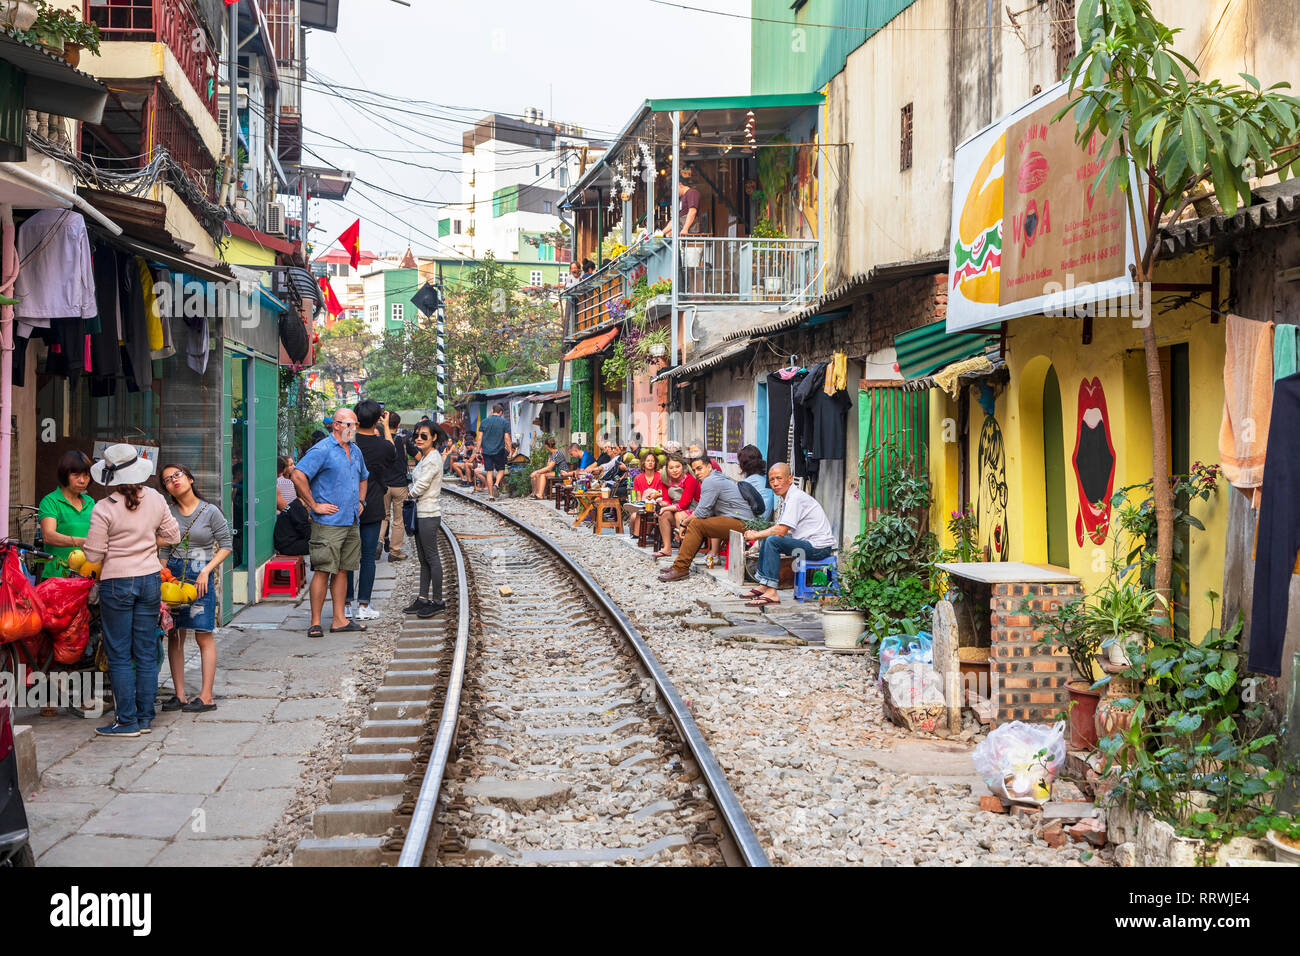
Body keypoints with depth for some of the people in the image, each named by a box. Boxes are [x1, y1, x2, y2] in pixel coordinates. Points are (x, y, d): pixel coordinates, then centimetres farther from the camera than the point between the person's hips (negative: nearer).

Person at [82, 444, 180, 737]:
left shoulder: (103, 509, -15)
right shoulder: (155, 500, -1)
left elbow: (94, 554, -11)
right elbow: (172, 536, 9)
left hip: (116, 583, -5)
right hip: (150, 580, 5)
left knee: (119, 655, 4)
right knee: (146, 652, 11)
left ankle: (127, 721, 6)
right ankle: (145, 717, 16)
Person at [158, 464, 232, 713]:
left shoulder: (210, 511, -2)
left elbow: (225, 545, 0)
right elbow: (163, 549, 11)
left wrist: (206, 570, -10)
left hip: (200, 576, -3)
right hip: (173, 575, 4)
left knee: (203, 636, -2)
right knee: (174, 636, 4)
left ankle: (206, 697, 1)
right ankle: (179, 694, 11)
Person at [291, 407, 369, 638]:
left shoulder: (355, 451, 16)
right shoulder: (322, 450, -10)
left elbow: (363, 478, 34)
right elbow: (298, 476, -19)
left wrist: (361, 501, 20)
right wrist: (314, 505, -16)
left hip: (351, 522, 8)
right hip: (329, 522, -8)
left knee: (342, 570, 10)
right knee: (323, 570, -7)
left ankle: (339, 620, 15)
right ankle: (315, 622, -2)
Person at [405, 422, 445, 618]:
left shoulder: (433, 459, -16)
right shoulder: (425, 458, 14)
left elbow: (419, 488, -17)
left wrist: (408, 494, 0)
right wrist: (412, 493, 2)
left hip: (428, 514, -10)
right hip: (421, 513, 10)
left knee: (432, 557, -4)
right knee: (424, 559, 13)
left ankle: (437, 601, 3)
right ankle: (422, 598, 18)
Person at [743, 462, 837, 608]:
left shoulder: (796, 497, -17)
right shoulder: (787, 497, 14)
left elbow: (781, 531, -23)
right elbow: (781, 529, 16)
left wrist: (756, 535, -9)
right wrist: (758, 534, 1)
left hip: (818, 548, -11)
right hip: (809, 543, 11)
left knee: (772, 541, -23)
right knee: (767, 539, 15)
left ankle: (771, 593, -25)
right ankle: (763, 585, 13)